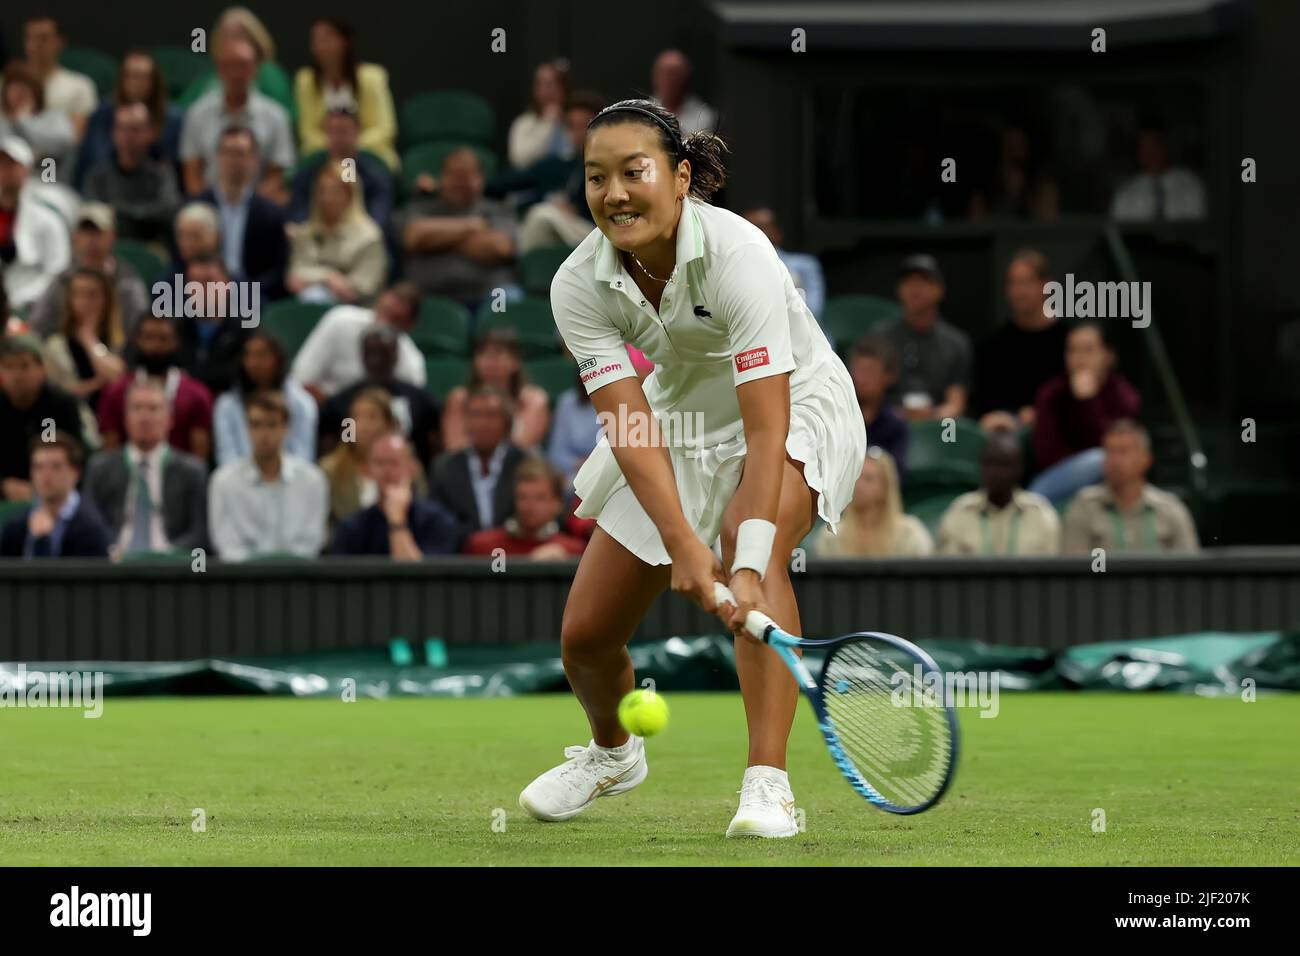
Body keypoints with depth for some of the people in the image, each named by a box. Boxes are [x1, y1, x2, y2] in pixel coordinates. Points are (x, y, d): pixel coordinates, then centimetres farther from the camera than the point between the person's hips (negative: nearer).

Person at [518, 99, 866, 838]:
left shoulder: (737, 254, -33)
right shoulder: (579, 285, -20)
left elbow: (767, 425, -37)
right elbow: (632, 427, -26)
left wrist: (748, 562, -47)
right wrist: (682, 542, -41)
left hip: (801, 410, -4)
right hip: (684, 415, 5)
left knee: (750, 532, -36)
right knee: (585, 635, 1)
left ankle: (770, 786, -37)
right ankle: (613, 751, 38)